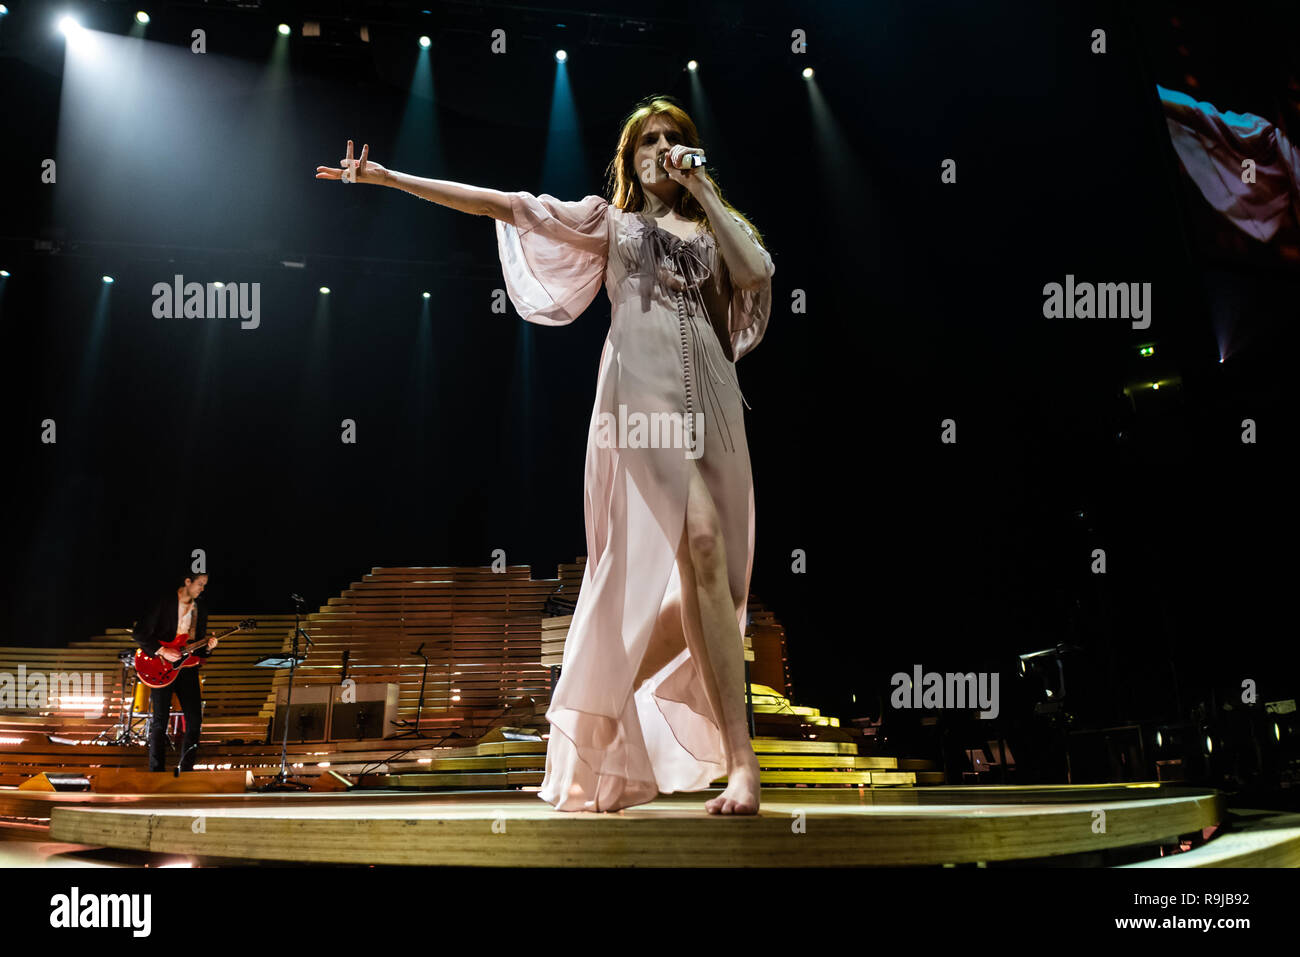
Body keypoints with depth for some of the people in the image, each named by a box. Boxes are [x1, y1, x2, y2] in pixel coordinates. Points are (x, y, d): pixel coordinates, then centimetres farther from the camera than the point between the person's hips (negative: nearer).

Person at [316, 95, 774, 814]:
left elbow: (756, 273, 3)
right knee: (699, 546, -22)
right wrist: (386, 177, 11)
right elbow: (500, 204, 16)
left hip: (710, 397, 4)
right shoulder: (608, 221, 20)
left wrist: (703, 189, 8)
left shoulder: (711, 230, 25)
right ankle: (741, 762, -23)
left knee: (702, 568, -6)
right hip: (644, 393, -4)